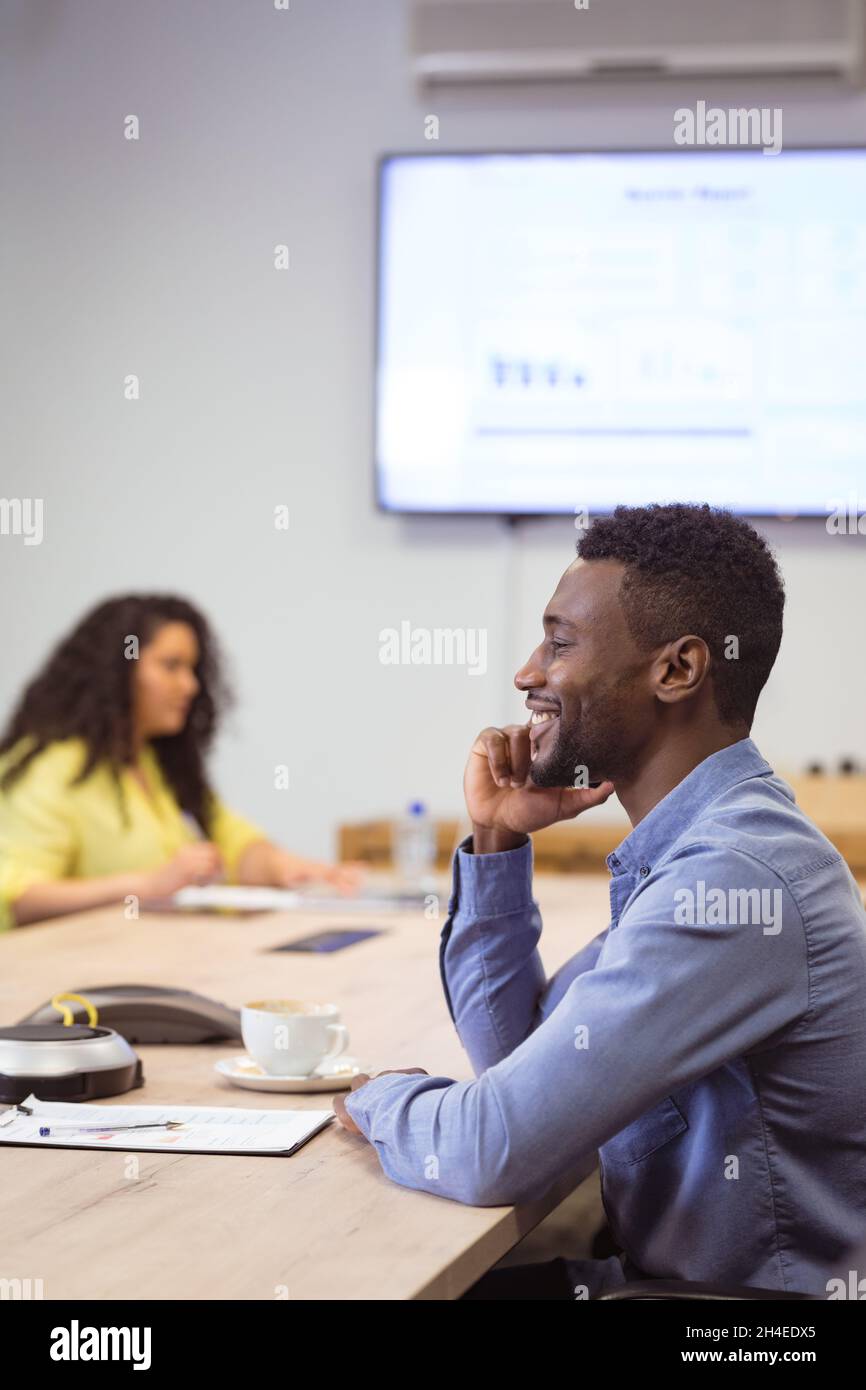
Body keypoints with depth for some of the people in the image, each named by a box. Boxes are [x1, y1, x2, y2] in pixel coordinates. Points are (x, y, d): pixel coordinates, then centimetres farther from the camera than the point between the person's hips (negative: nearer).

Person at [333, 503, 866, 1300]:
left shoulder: (730, 877, -25)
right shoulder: (692, 847, 8)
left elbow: (495, 1154, -25)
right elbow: (515, 1049, 16)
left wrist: (378, 1102, -4)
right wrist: (497, 840, 5)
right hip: (652, 1266, 9)